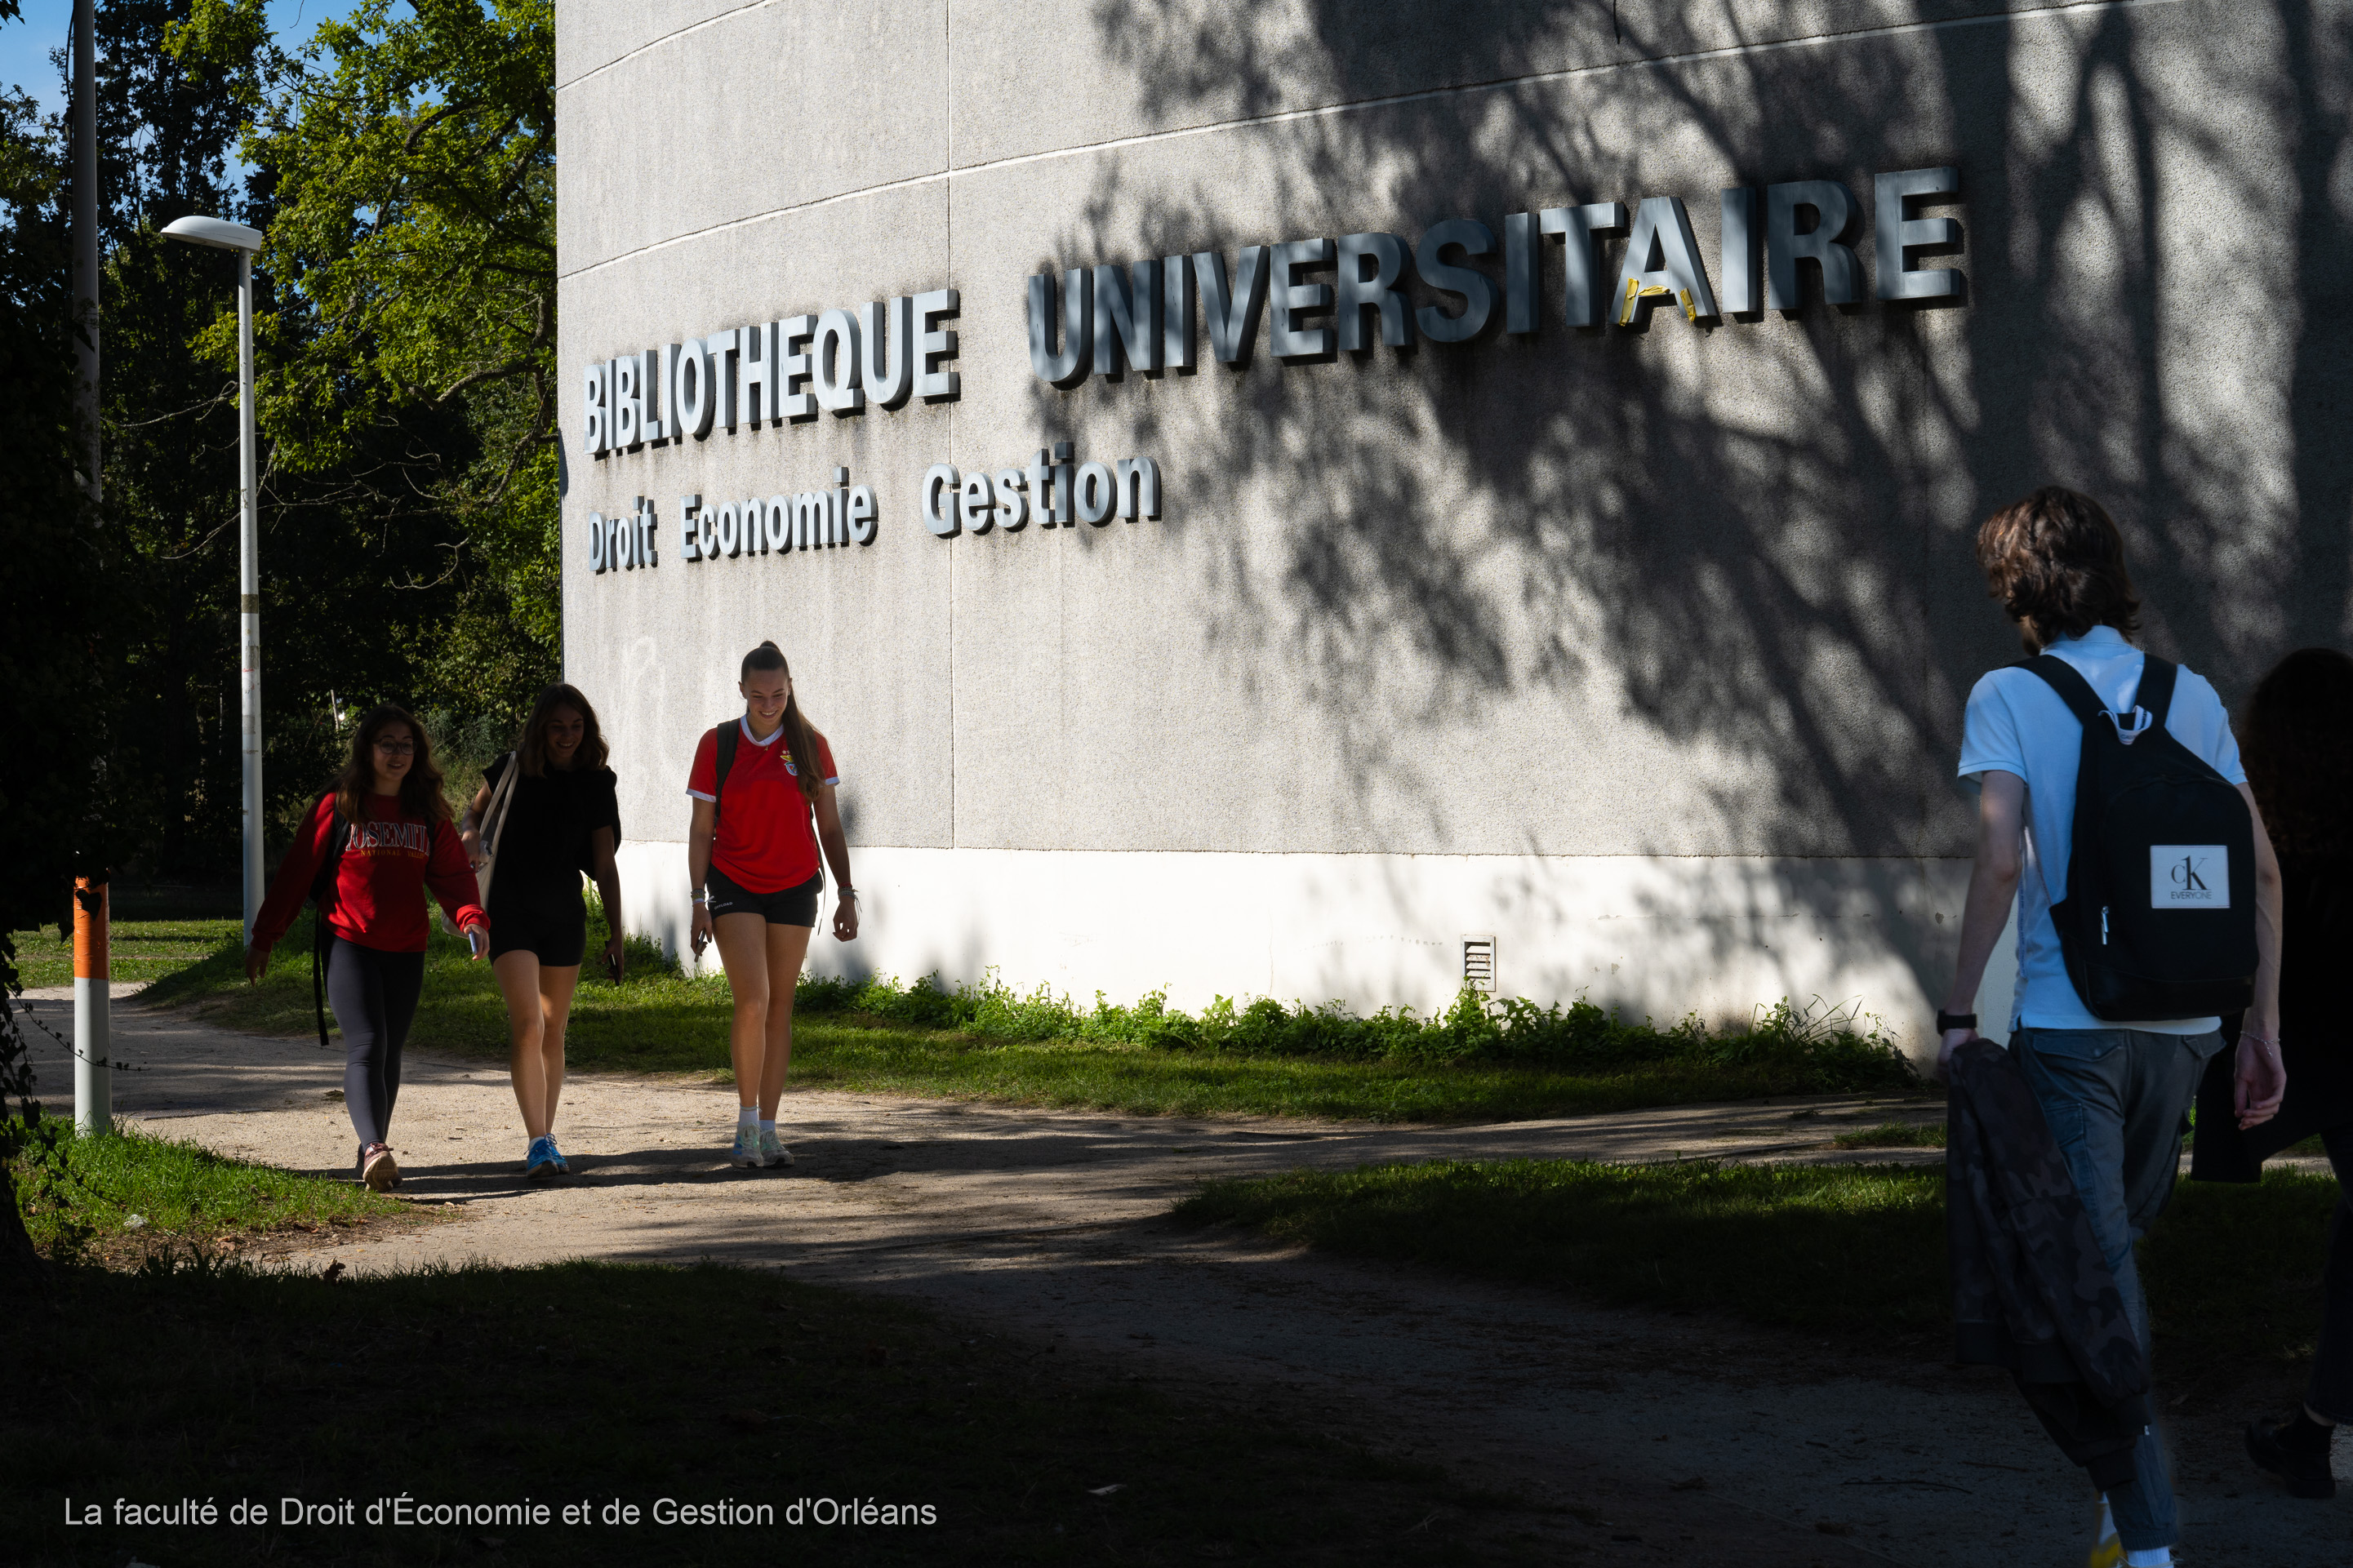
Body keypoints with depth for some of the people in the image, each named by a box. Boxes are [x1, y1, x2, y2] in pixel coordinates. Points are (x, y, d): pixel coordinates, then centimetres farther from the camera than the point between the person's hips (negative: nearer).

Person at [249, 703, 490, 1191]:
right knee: (366, 1047, -17)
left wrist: (472, 918, -16)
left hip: (406, 952, 4)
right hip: (349, 945, -4)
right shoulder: (337, 807, 0)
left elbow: (452, 874, 4)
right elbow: (296, 872, 2)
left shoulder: (428, 814, 9)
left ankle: (374, 1154, 19)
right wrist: (264, 938, 2)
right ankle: (375, 1151, -29)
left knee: (389, 1053, 9)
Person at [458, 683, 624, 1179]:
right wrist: (469, 832, -11)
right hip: (511, 912, -3)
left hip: (565, 916, 3)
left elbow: (605, 866, 5)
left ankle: (544, 1139, 20)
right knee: (527, 1024, -16)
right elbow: (475, 811, 13)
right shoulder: (512, 770, -5)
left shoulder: (596, 784, 1)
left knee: (553, 1032, 9)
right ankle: (538, 1143, -19)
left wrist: (616, 934, 3)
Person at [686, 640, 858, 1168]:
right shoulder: (716, 745, -2)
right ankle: (746, 1123, -3)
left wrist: (847, 895, 0)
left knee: (779, 1009, 6)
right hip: (734, 887, -2)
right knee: (752, 1003, -16)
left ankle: (768, 1129, 15)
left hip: (794, 888, 2)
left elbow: (830, 827, 6)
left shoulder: (810, 746, 1)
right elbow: (701, 830, 1)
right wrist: (699, 902, -6)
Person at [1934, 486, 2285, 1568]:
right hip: (2179, 1025, 5)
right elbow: (2261, 869, 4)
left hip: (2068, 1025, -4)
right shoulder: (2191, 698, 7)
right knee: (2122, 1246, 21)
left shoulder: (2008, 697, -4)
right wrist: (2263, 1025, 9)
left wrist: (1956, 1010, -8)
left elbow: (2001, 860, -16)